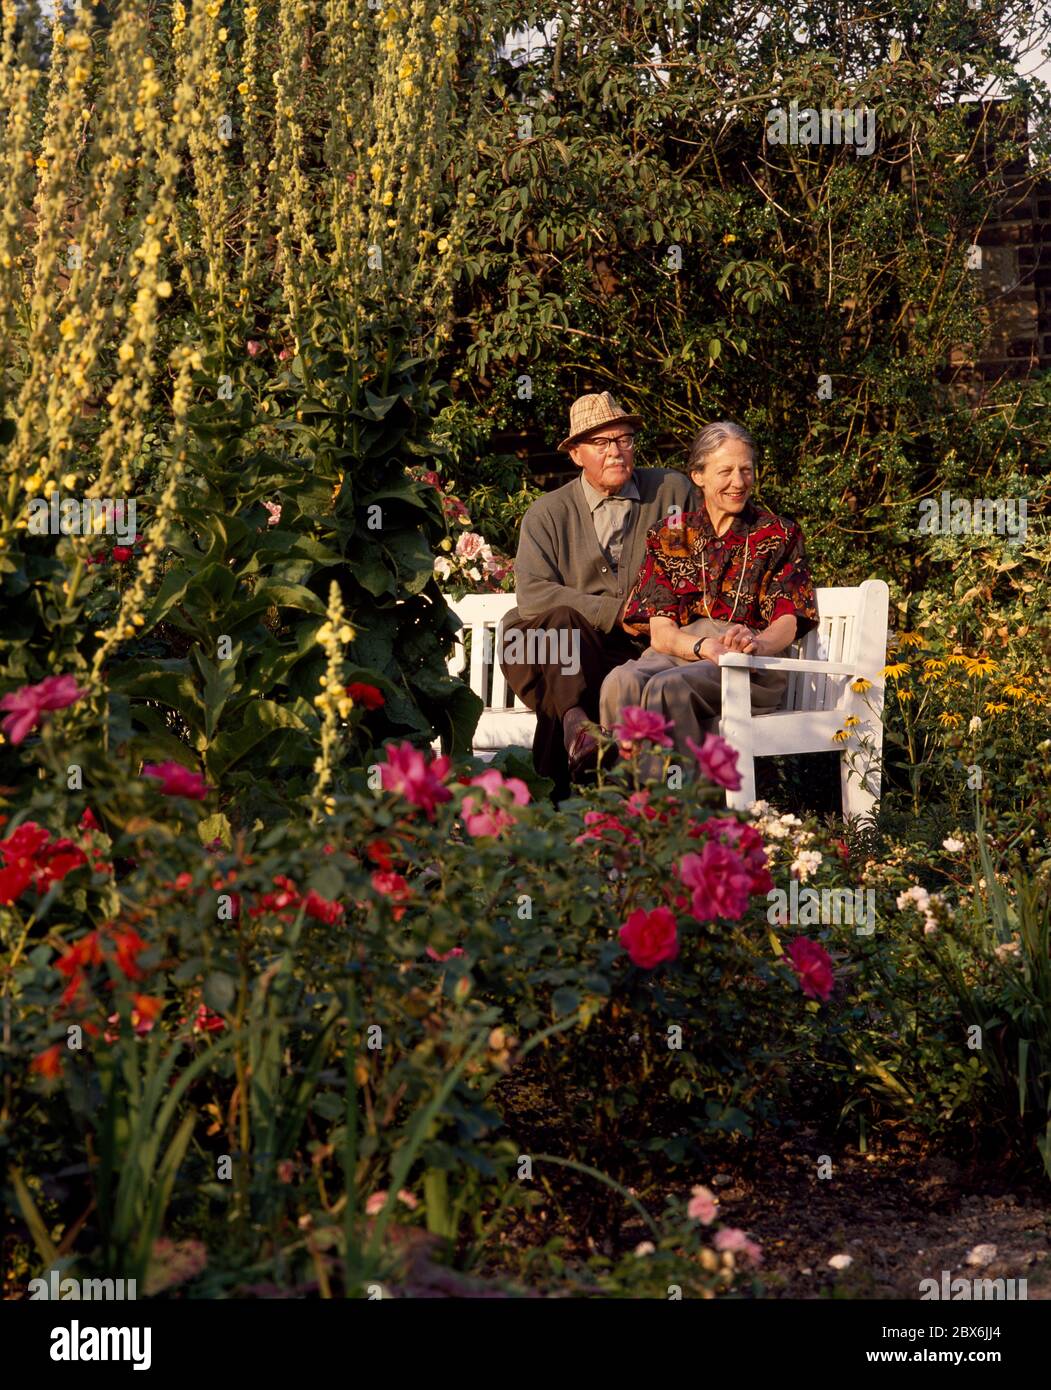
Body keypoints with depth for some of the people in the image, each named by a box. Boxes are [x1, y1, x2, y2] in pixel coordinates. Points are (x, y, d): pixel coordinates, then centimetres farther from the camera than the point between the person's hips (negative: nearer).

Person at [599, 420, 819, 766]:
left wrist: (758, 643, -24)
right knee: (621, 683, -34)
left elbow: (786, 624, 2)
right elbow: (660, 632, 6)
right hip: (678, 653, 2)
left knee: (668, 686, -36)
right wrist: (704, 646, -18)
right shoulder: (669, 536, 18)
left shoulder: (778, 536, 14)